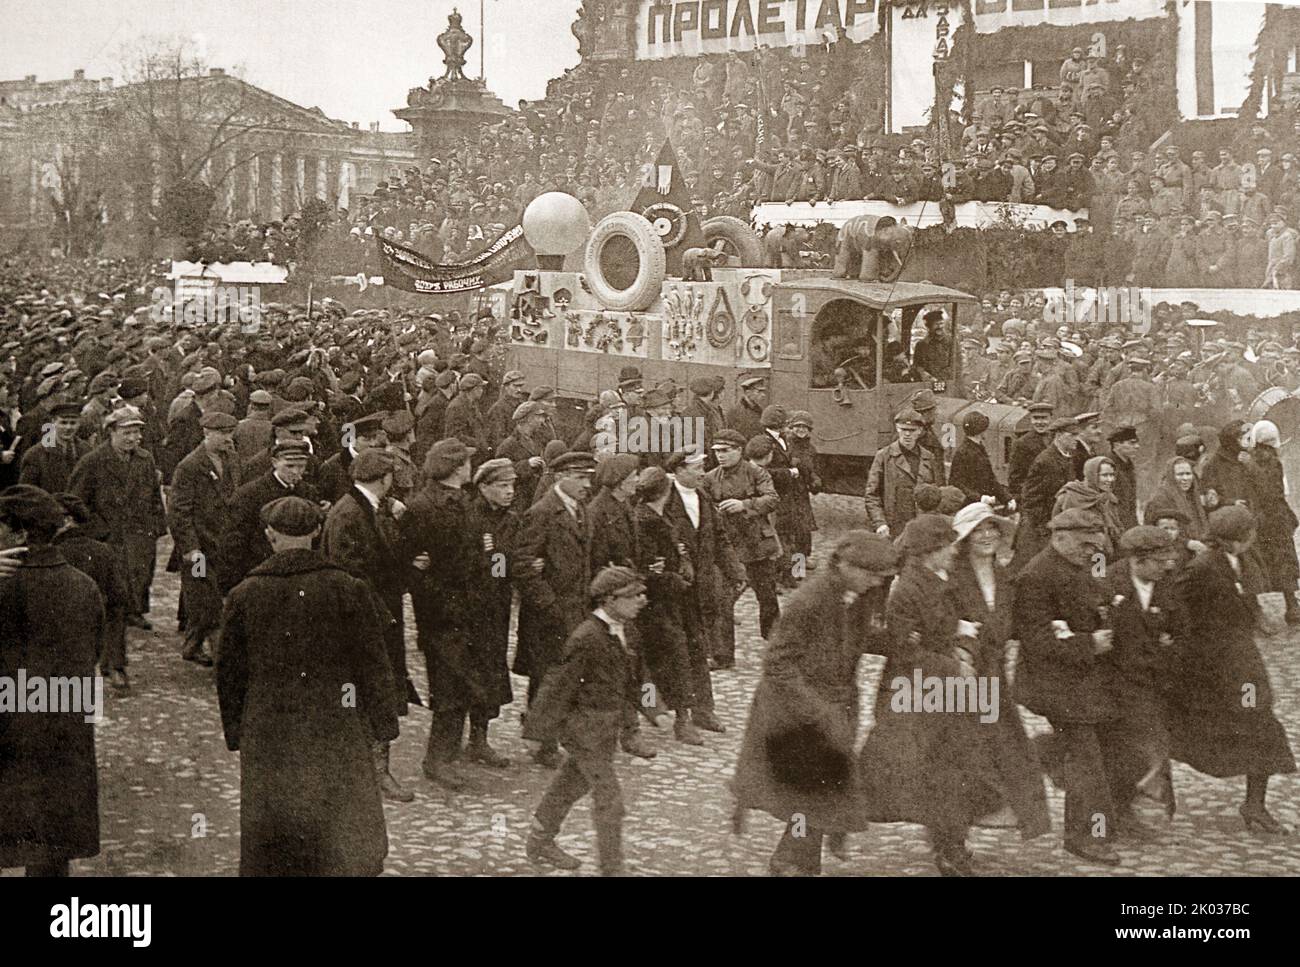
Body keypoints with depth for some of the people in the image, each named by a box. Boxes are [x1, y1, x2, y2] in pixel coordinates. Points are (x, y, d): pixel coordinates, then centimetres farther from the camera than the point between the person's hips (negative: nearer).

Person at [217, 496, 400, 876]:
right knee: (350, 842, 13)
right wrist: (384, 724, 7)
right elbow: (373, 663, -3)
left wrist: (235, 731, 14)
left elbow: (230, 671, 3)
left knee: (269, 844, 12)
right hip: (337, 733, -1)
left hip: (268, 736, 1)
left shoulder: (245, 594, -3)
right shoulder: (349, 590, -8)